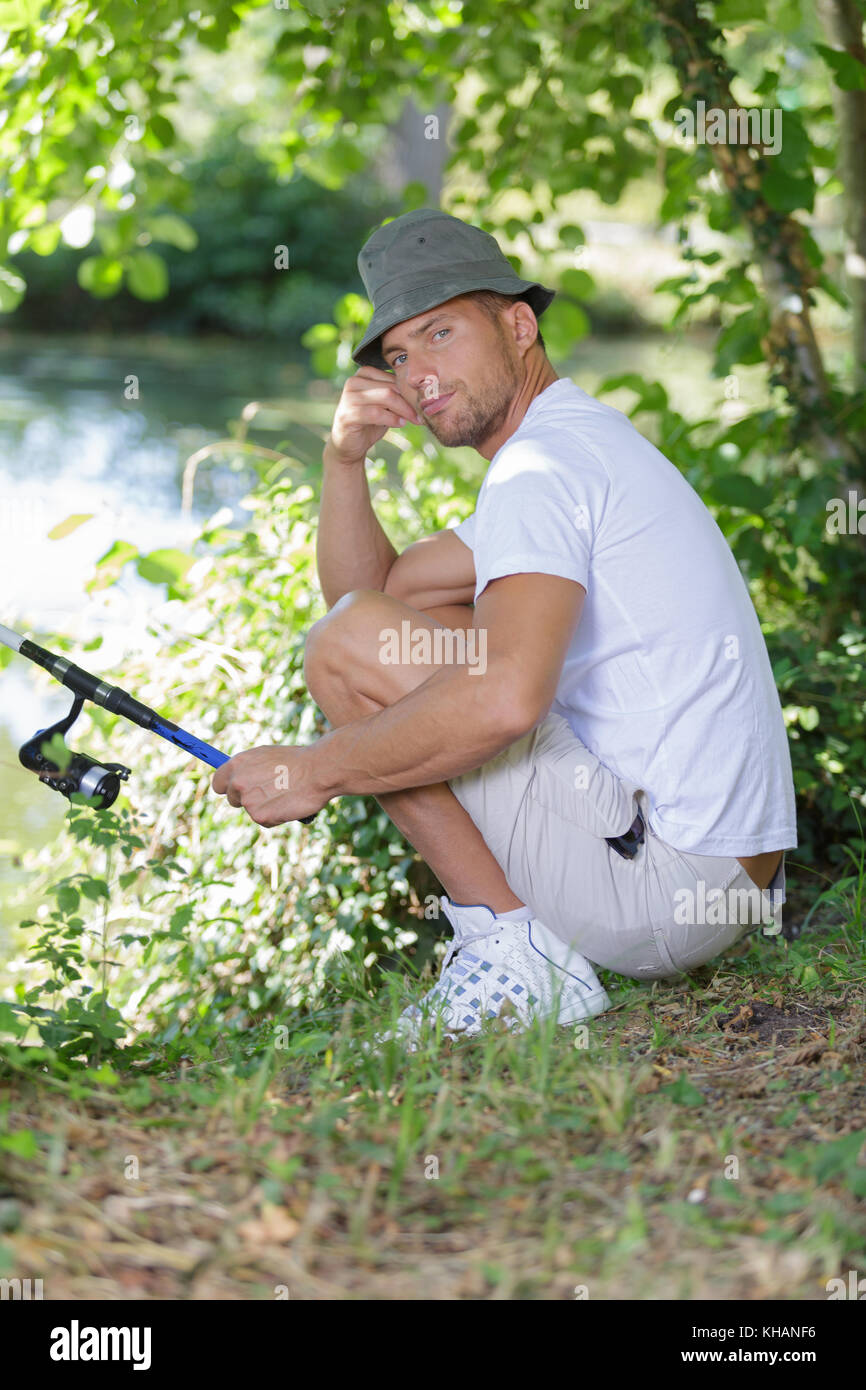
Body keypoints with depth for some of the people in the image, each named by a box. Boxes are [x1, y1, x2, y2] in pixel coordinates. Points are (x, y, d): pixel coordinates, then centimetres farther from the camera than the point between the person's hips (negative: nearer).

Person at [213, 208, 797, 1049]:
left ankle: (510, 950, -9)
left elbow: (506, 701, -30)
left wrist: (313, 771, -18)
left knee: (351, 644, -11)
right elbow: (371, 585, 24)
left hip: (664, 883, -10)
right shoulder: (584, 442, 19)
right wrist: (345, 457, 6)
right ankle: (534, 945, 16)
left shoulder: (543, 463, -13)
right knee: (425, 625, 23)